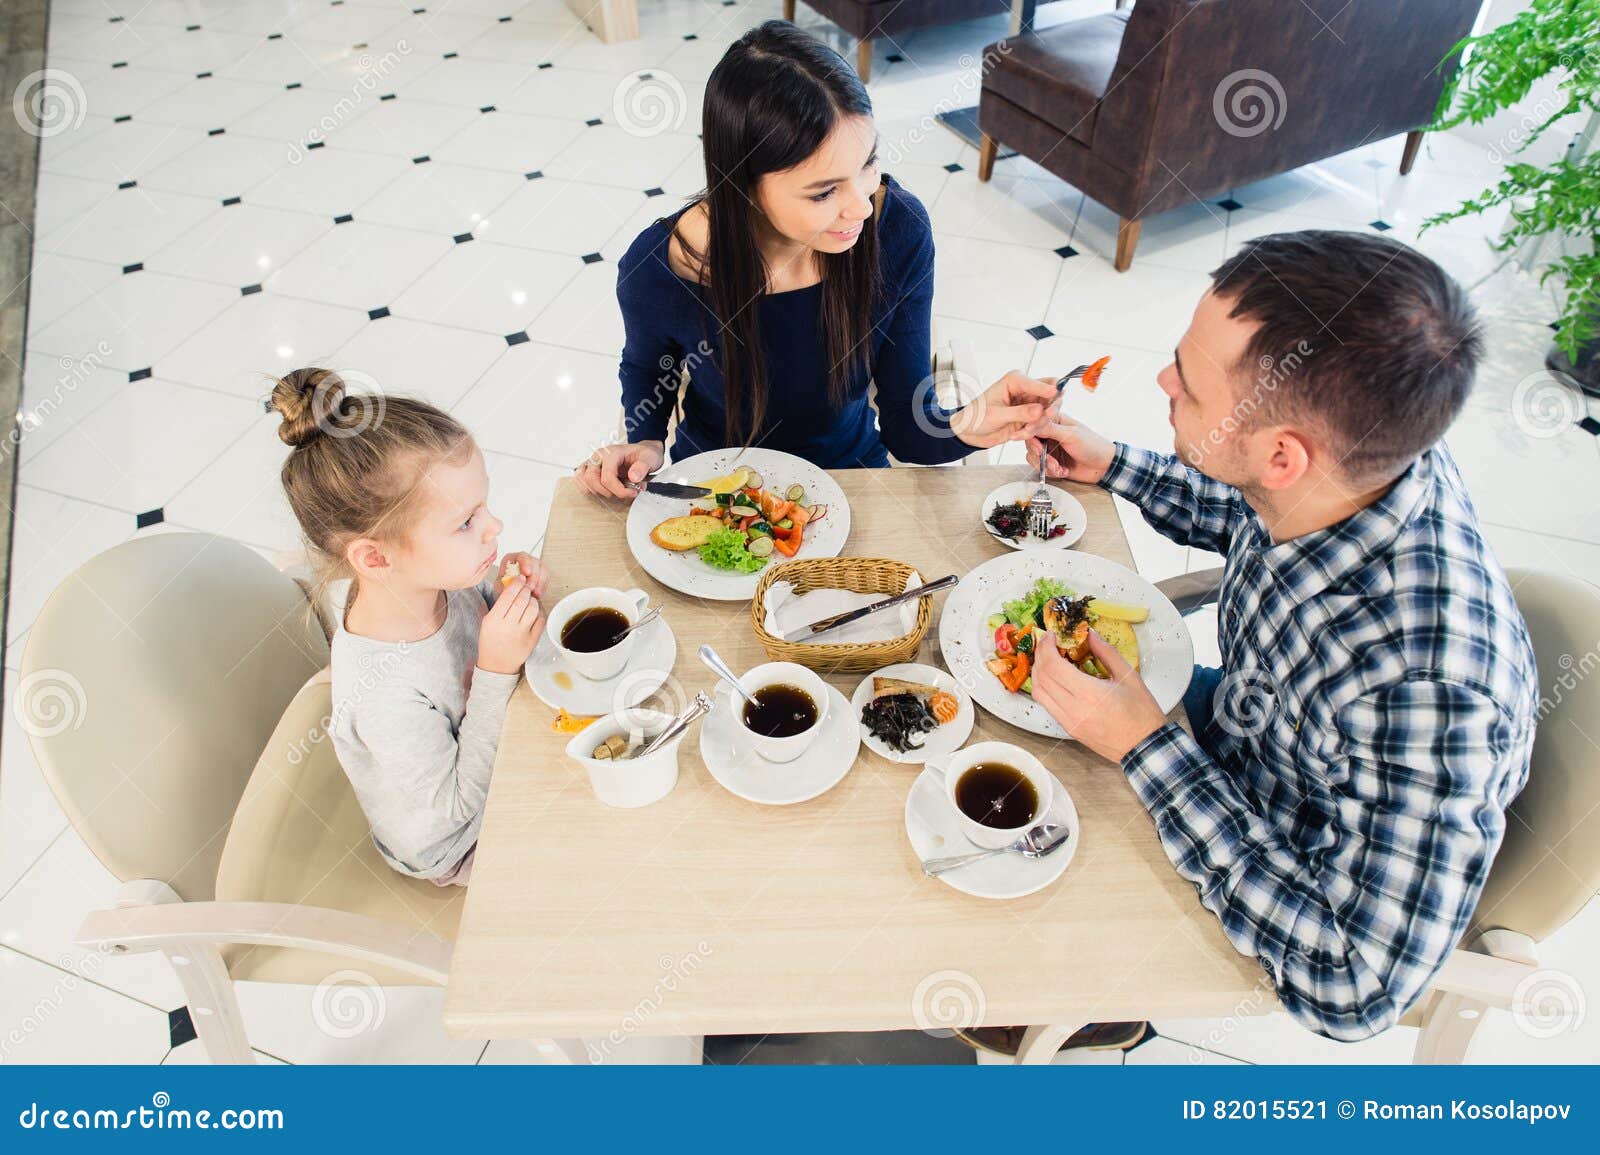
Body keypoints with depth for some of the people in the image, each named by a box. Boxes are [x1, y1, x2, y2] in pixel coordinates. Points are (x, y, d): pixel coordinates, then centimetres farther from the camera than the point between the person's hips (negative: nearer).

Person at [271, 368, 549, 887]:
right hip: (461, 848, -5)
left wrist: (513, 592, -23)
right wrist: (498, 671, -36)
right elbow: (453, 809, -27)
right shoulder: (384, 694, -40)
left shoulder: (441, 576, -22)